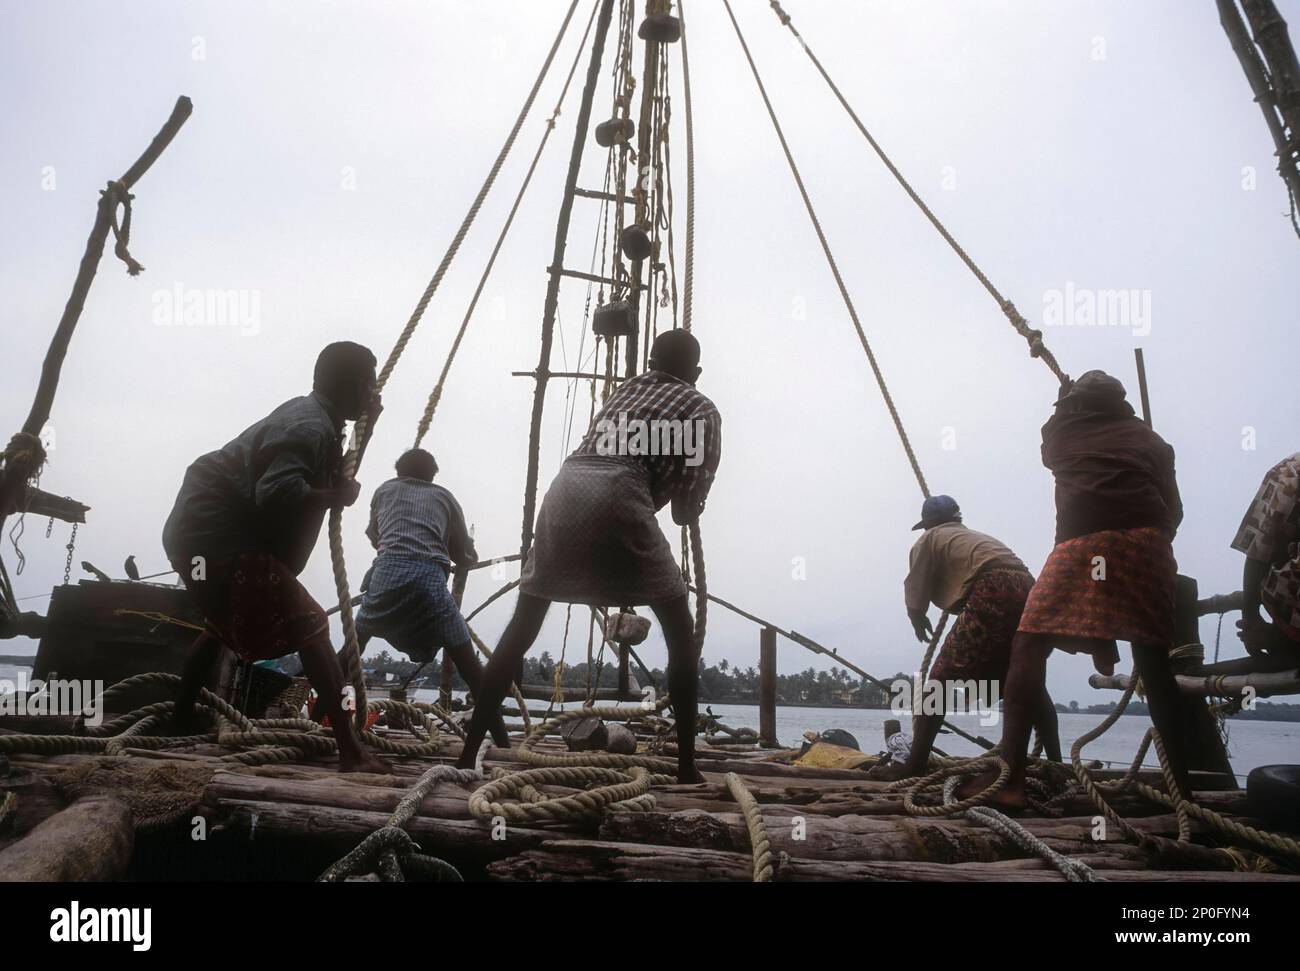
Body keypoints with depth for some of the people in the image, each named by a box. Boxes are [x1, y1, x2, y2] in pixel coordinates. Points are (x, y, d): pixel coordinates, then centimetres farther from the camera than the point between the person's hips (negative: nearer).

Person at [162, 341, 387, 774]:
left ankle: (182, 718, 52)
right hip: (221, 536, -11)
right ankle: (350, 752, -22)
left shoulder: (312, 415, 12)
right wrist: (338, 495, -19)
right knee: (309, 629, -16)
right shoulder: (311, 426, -19)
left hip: (198, 527, 11)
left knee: (226, 620, 35)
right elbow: (278, 493, -34)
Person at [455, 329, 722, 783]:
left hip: (565, 488, 5)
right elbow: (688, 509, 8)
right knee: (680, 631, 10)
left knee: (519, 630, 14)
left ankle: (468, 753, 11)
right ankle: (687, 765, 5)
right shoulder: (701, 409, 17)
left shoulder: (624, 390, 33)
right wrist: (687, 507, 31)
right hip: (618, 499, -5)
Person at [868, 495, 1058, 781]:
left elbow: (915, 605, 13)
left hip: (993, 595, -6)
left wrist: (921, 626, 32)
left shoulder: (928, 540, 18)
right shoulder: (978, 537, 36)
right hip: (1028, 593, 7)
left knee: (941, 679, -3)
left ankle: (914, 766, -8)